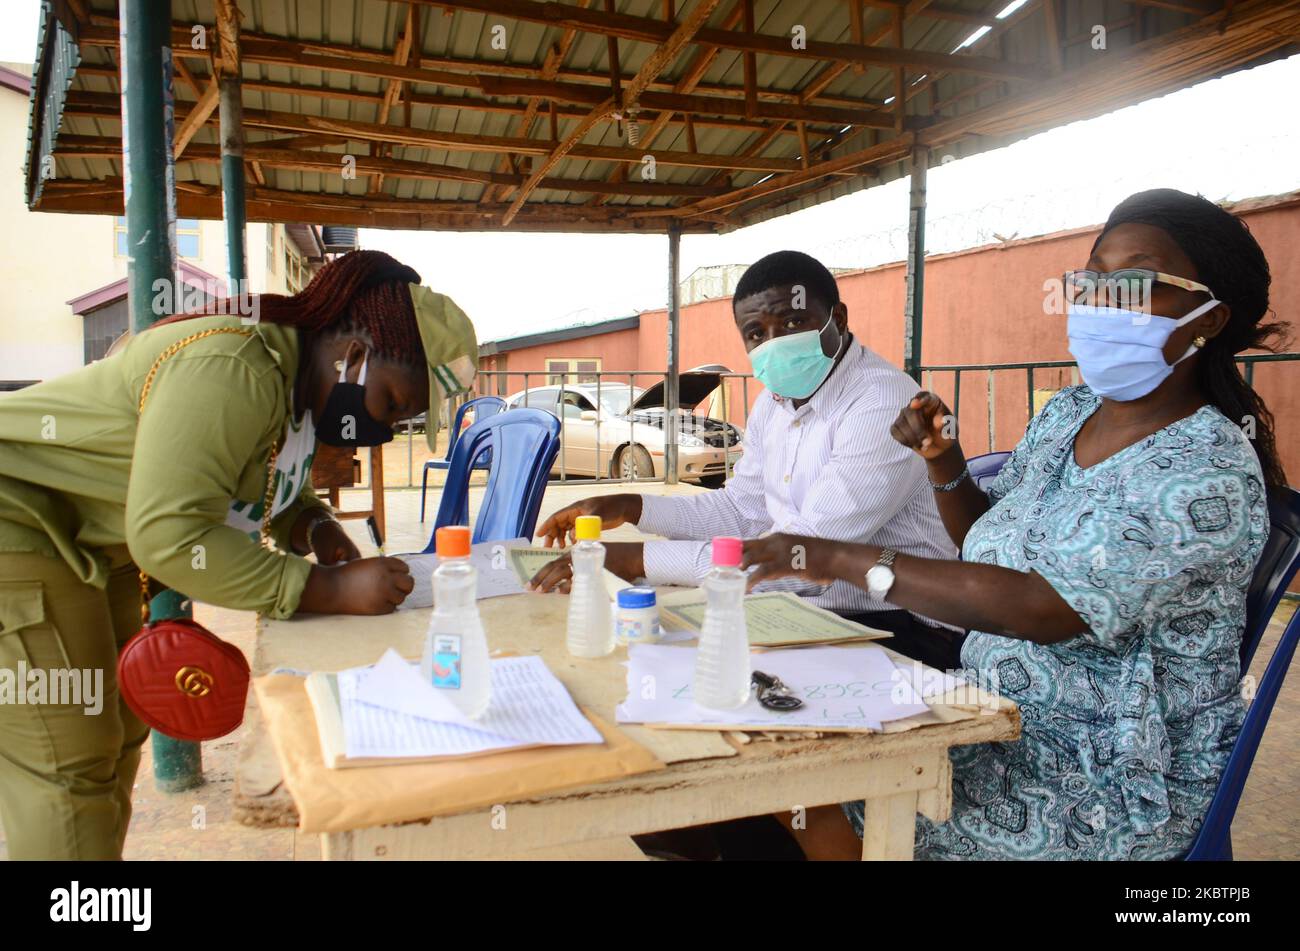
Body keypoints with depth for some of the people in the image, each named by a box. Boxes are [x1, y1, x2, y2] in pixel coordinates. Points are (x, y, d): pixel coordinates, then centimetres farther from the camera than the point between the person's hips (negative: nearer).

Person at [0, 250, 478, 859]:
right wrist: (329, 589, -31)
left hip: (88, 544, 10)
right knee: (74, 769, -8)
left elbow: (263, 483, 14)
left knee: (117, 735, 15)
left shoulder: (297, 381, 1)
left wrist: (312, 525, -8)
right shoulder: (232, 371, -30)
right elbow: (169, 535, -34)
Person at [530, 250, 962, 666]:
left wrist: (639, 558, -26)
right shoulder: (775, 399, 8)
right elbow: (741, 509, 17)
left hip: (893, 626, -7)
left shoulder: (882, 404, -22)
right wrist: (631, 508, 2)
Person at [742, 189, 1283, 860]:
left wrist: (845, 560, -33)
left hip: (1115, 788, -7)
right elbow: (990, 536, 15)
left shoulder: (1212, 473, -22)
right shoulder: (1066, 412, 3)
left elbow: (1048, 606, -33)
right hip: (1001, 723, 7)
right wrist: (943, 462, -6)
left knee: (829, 820, -15)